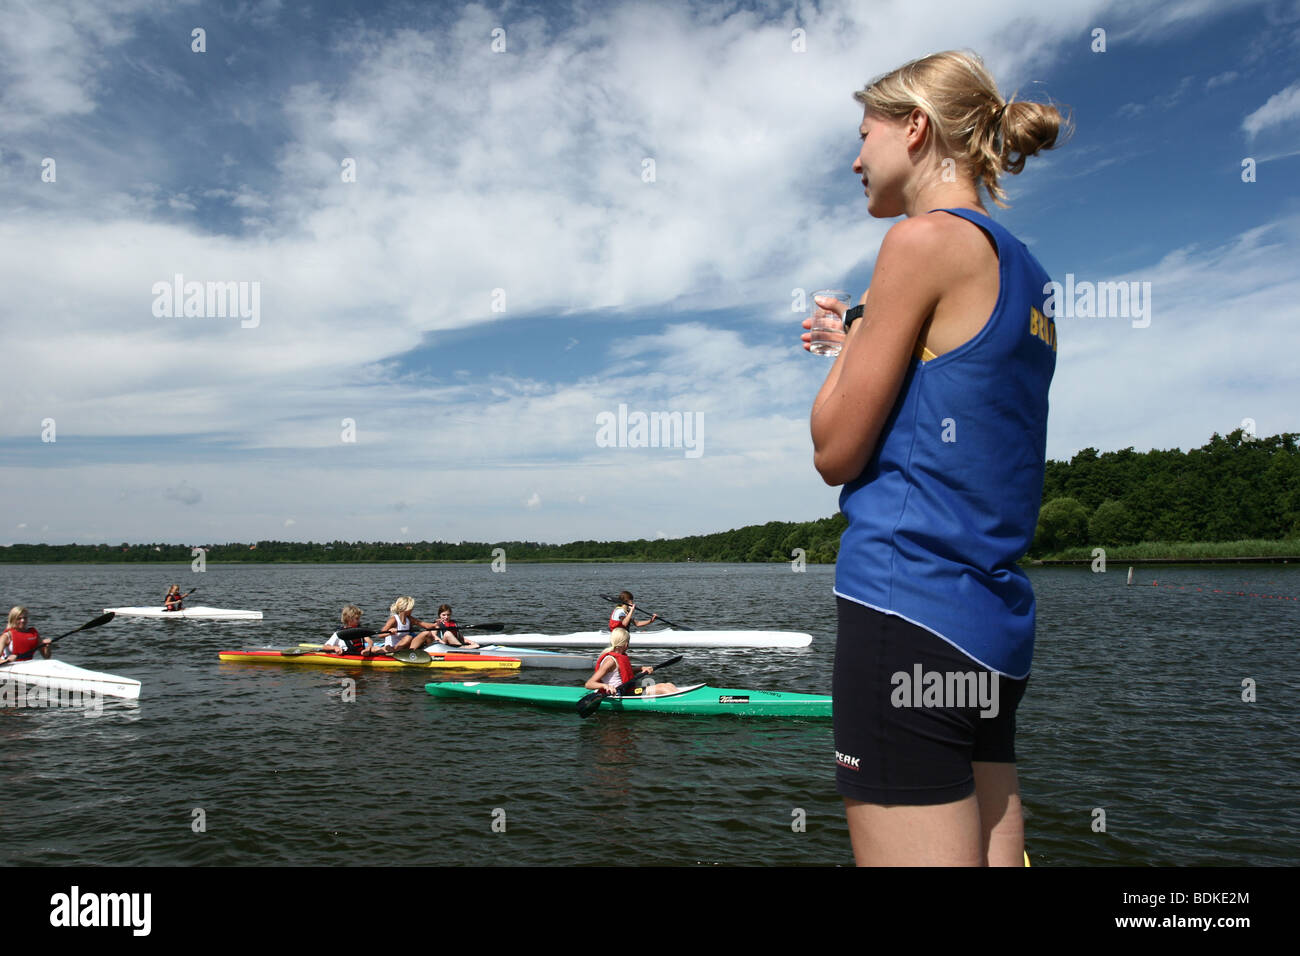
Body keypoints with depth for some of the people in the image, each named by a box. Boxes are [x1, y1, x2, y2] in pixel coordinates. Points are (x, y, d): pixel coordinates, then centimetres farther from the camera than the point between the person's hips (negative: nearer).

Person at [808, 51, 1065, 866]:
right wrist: (865, 339, 27)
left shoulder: (928, 239, -8)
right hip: (995, 623, 9)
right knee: (990, 851, 14)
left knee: (910, 850, -2)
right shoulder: (1030, 279, 18)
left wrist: (854, 334, 7)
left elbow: (836, 452, -8)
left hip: (908, 609, -9)